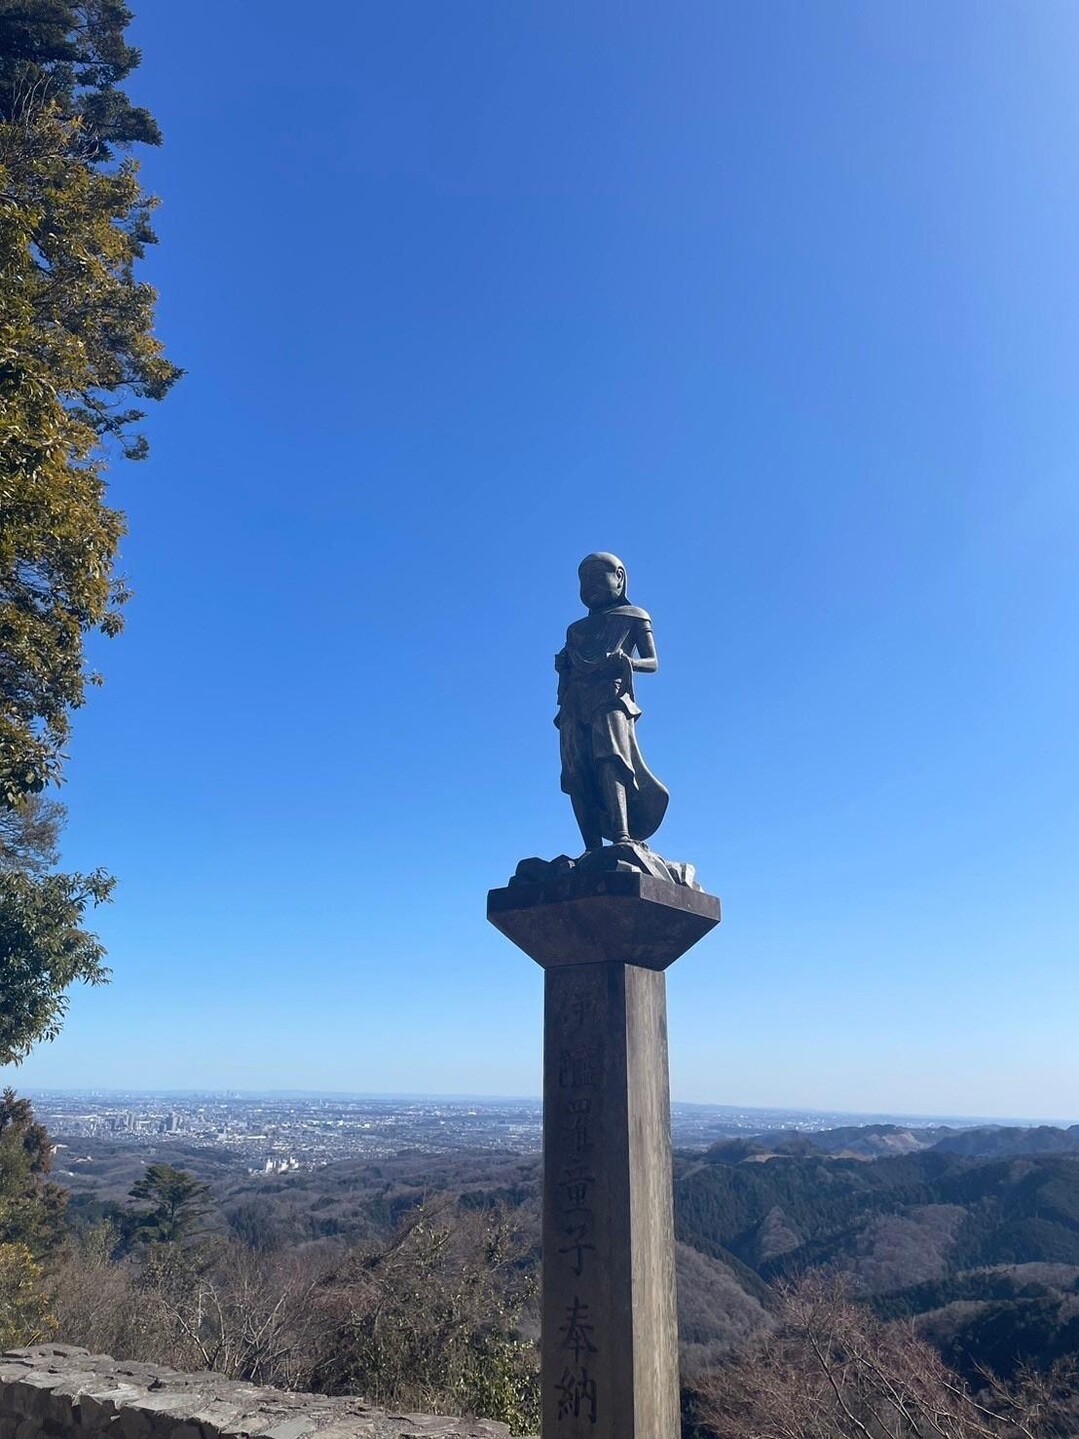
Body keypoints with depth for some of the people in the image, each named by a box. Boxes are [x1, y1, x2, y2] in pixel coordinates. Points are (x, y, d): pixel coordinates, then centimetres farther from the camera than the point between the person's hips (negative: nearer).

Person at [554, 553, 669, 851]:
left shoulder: (634, 616, 20)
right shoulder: (576, 628, 32)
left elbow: (652, 663, 8)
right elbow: (565, 668, 22)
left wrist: (627, 662, -13)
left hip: (610, 699, -4)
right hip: (574, 707, 4)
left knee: (610, 761, -27)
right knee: (578, 779, -11)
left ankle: (622, 838, -39)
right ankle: (593, 852, -17)